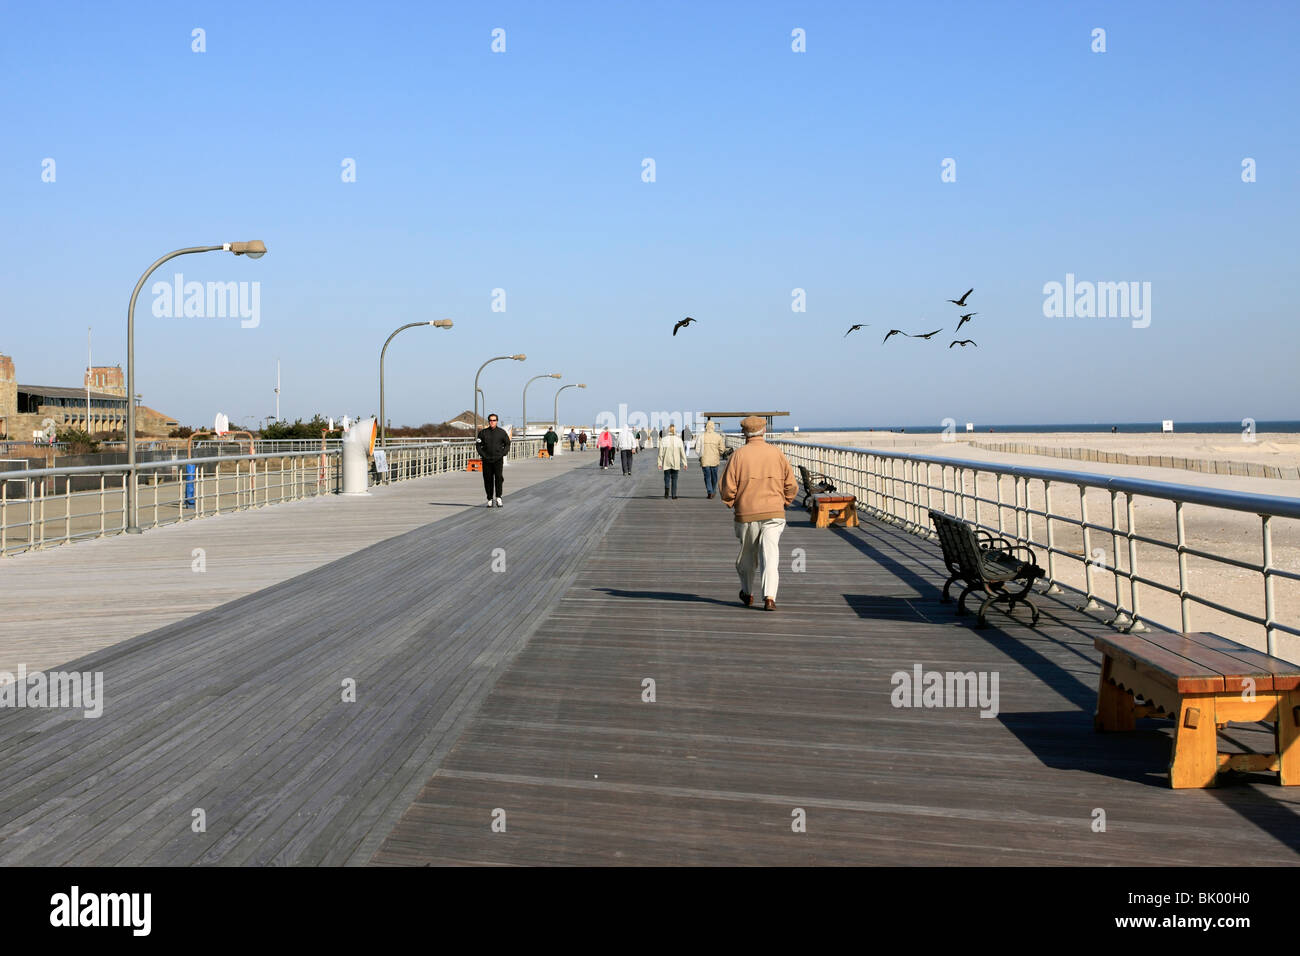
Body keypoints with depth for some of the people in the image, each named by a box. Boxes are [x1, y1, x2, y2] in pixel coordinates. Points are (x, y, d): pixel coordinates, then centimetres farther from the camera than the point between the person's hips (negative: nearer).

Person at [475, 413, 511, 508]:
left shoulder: (502, 432, 4)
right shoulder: (483, 433, 6)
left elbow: (507, 444, 9)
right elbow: (478, 445, 9)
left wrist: (503, 453, -4)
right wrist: (482, 454, -4)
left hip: (498, 459, -2)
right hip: (486, 460, 2)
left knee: (499, 477, -17)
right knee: (488, 479, 3)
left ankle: (498, 497, -11)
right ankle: (490, 499, 11)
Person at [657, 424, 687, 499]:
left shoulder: (663, 440, -3)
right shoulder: (679, 440, -3)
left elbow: (661, 453, -3)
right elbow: (682, 452, -3)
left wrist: (660, 463, 1)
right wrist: (684, 463, 3)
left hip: (666, 463, 0)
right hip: (676, 463, 0)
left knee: (667, 476, 9)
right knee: (674, 478, 11)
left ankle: (666, 487, -23)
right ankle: (674, 495, 9)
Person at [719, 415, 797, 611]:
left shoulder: (738, 455, -5)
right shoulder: (776, 453, 0)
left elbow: (728, 486, -6)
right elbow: (791, 485, 1)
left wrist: (730, 504, 13)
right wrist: (783, 503, 17)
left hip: (746, 514, 0)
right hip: (774, 514, 0)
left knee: (747, 556, 16)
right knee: (770, 555, -3)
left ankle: (747, 594, 33)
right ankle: (769, 597, -17)